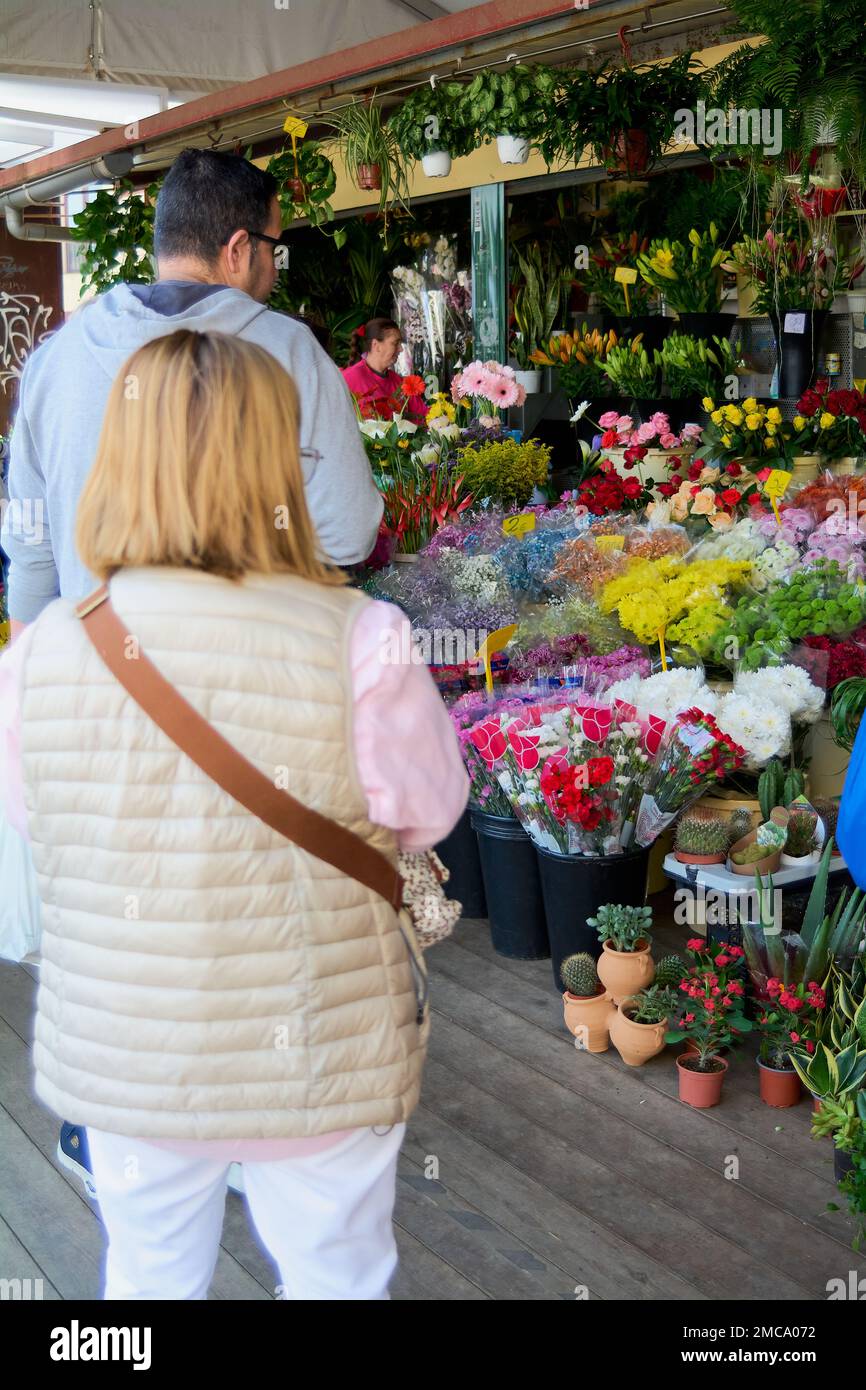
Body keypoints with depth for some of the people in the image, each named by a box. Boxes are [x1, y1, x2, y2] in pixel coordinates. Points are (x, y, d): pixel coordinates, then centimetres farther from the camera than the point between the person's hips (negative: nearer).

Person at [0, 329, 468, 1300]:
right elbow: (428, 815, -10)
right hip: (317, 1062, -2)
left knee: (150, 1275, 26)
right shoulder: (359, 643, -24)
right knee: (335, 1275, 23)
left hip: (118, 1062, 3)